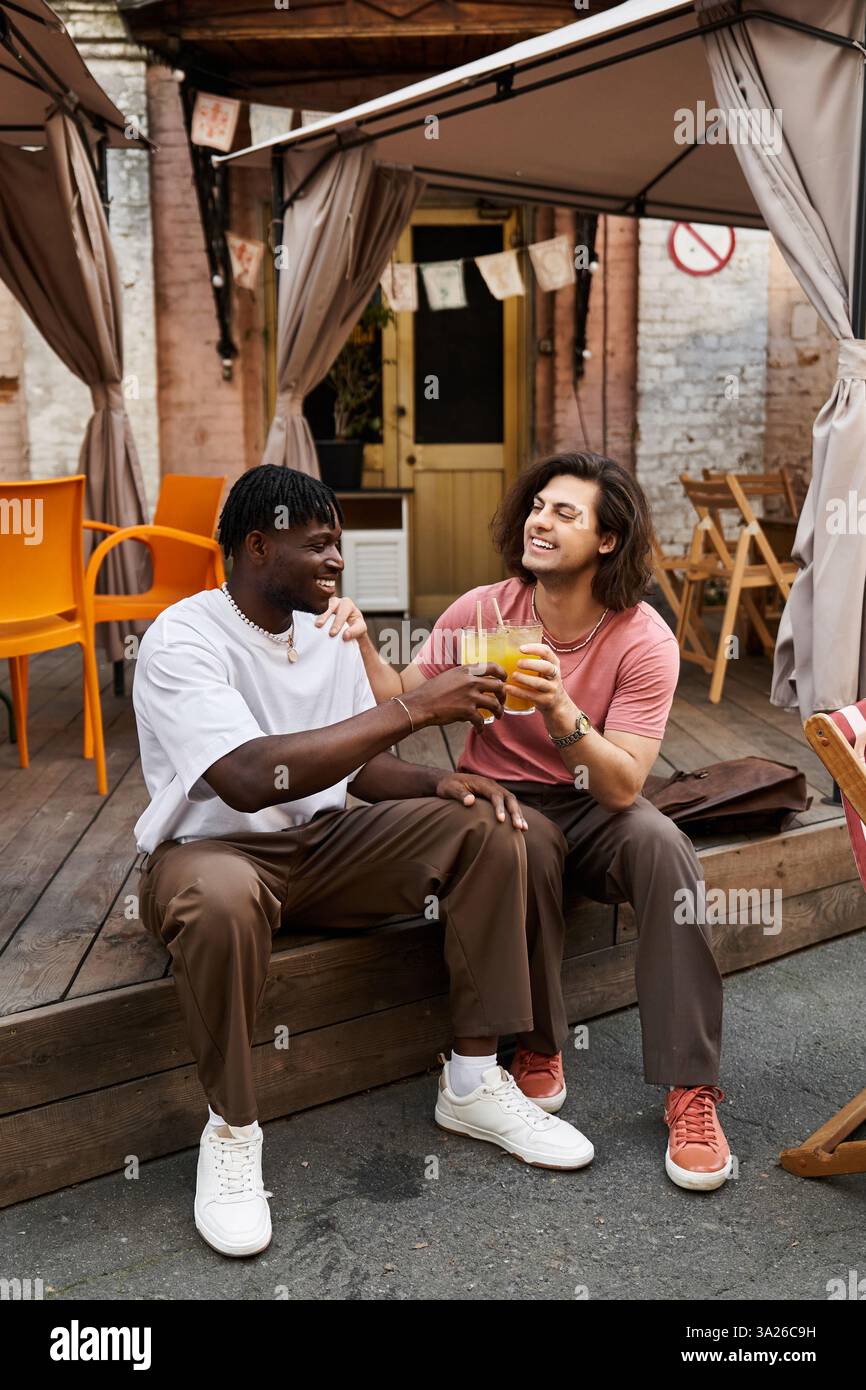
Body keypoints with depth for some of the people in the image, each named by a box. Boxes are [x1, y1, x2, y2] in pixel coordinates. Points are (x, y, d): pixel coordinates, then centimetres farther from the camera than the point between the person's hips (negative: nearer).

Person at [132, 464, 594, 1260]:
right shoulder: (182, 640, -19)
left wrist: (439, 782, -14)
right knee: (221, 898, -42)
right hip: (215, 849, -6)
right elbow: (249, 779, -35)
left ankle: (474, 1082, -4)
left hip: (325, 845, 7)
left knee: (491, 827, -12)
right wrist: (413, 708, -35)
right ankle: (232, 1128, -16)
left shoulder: (332, 631, 3)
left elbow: (363, 765, 10)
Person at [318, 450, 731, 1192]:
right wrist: (363, 642, -28)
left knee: (661, 844, -31)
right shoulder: (485, 611, -8)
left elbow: (623, 787, -24)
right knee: (527, 847, -35)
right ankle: (539, 1052, -11)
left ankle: (691, 1090, -22)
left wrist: (558, 707, -39)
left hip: (592, 809, 0)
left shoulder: (643, 639, -15)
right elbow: (405, 700, -11)